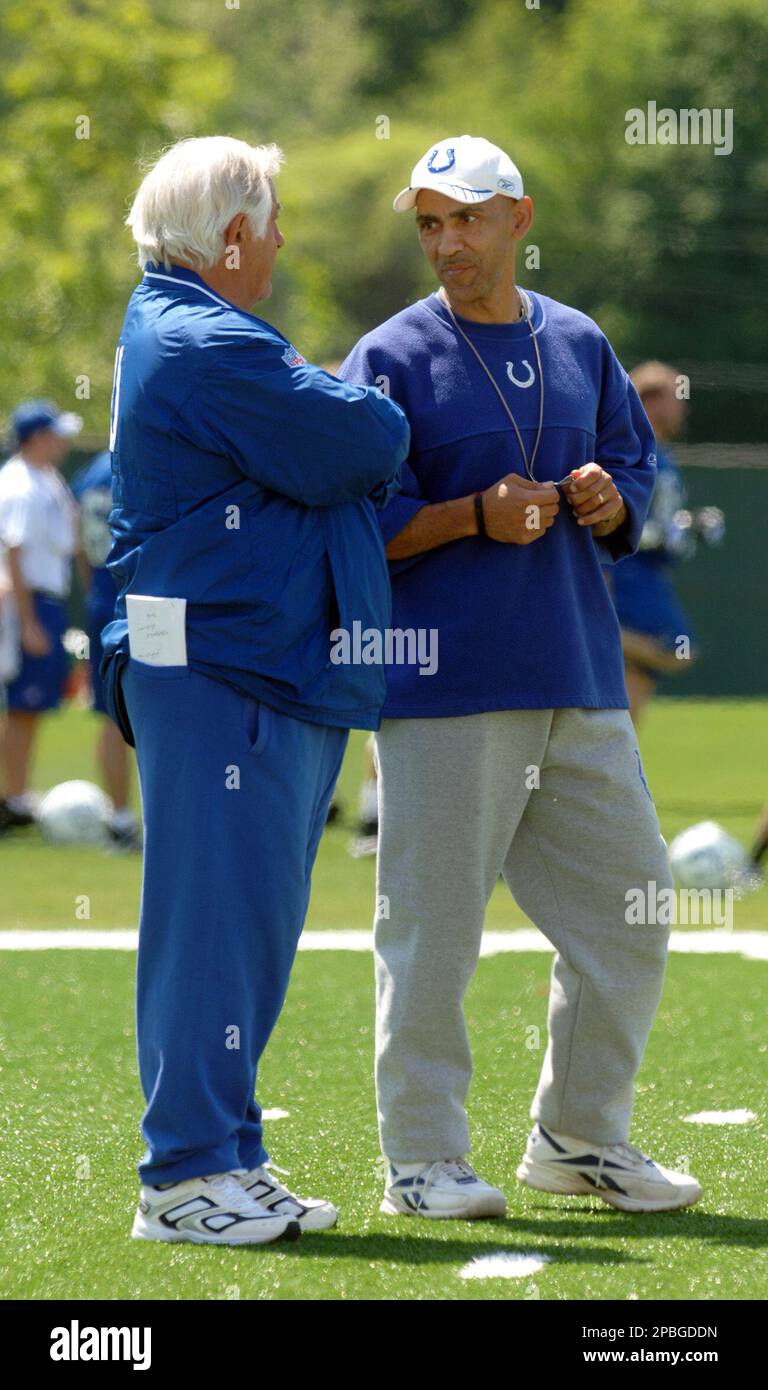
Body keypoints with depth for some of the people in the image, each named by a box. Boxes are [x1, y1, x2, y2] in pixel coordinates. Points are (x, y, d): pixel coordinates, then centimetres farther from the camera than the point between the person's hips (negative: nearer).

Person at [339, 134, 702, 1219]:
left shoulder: (580, 346, 14)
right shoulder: (392, 358, -2)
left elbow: (635, 470, 21)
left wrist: (605, 500, -2)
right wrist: (473, 517, -18)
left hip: (582, 681, 6)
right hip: (445, 687, -5)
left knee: (628, 910, 8)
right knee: (433, 922, -5)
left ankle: (578, 1136, 23)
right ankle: (422, 1161, 5)